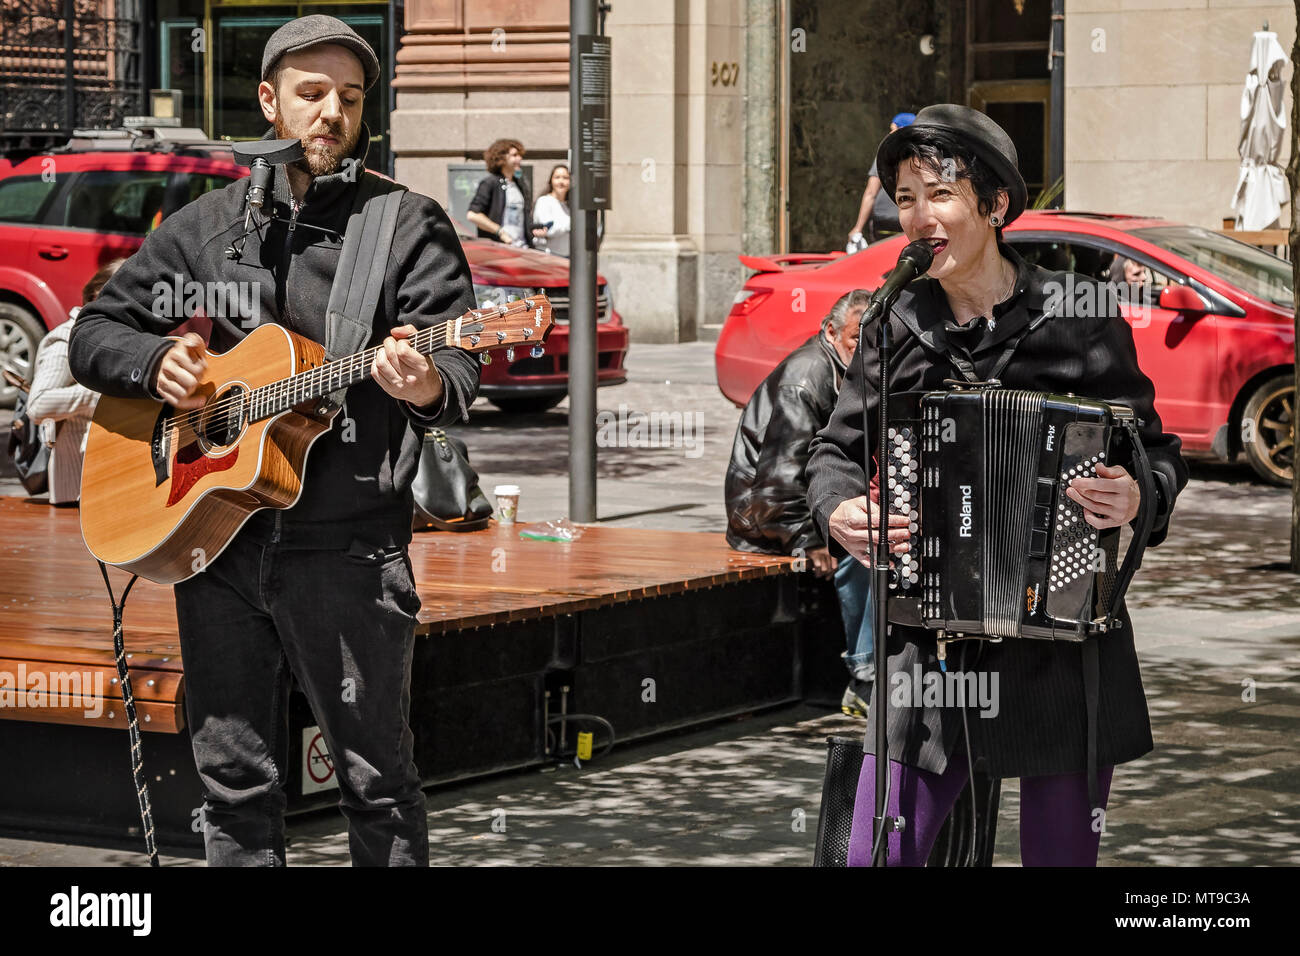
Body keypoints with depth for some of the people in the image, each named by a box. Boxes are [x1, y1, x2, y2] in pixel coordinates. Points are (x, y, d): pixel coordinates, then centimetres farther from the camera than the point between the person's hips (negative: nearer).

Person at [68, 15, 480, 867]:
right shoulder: (205, 227, 13)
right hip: (212, 537, 4)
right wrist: (153, 361, -4)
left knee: (376, 778, -2)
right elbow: (95, 331, 18)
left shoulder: (409, 226, 1)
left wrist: (428, 388, -33)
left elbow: (459, 364, -9)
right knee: (234, 779, 9)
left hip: (349, 548, -4)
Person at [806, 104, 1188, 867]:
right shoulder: (897, 329, 3)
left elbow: (1158, 452, 0)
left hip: (1062, 653, -2)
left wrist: (1137, 499, -22)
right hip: (928, 648, 2)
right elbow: (838, 449, 11)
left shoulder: (1078, 319, -5)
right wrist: (839, 513, -11)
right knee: (876, 853, -1)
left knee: (1062, 852, 8)